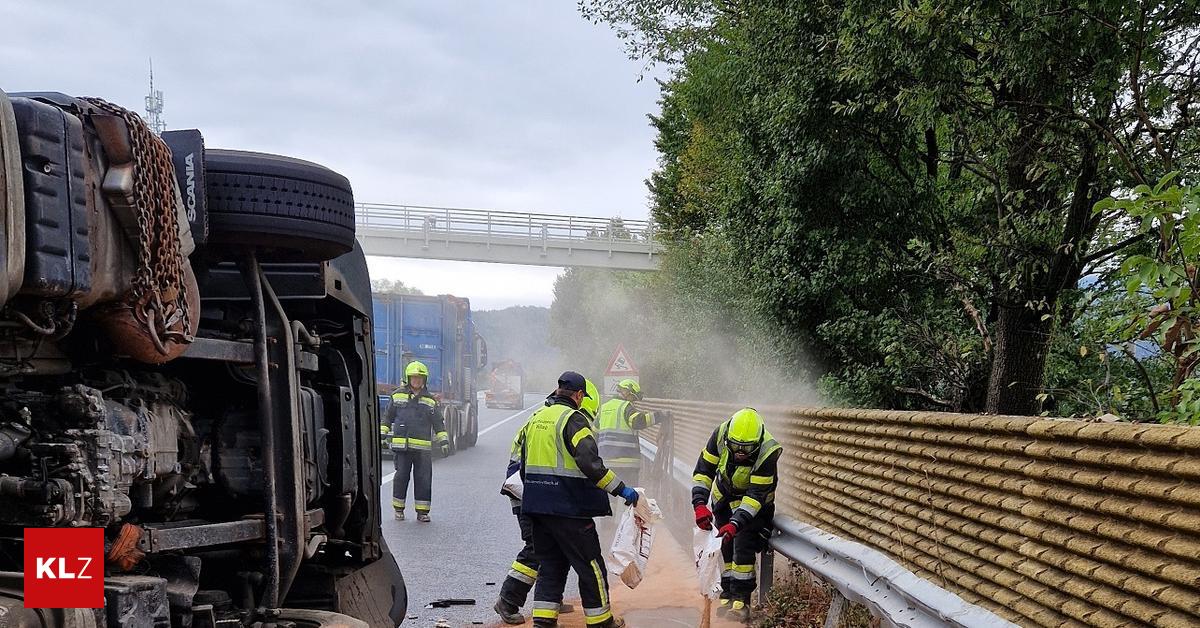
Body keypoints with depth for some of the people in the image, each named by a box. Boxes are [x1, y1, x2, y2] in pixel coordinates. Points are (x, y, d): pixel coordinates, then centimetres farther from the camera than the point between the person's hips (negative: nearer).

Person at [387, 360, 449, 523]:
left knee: (423, 478, 0)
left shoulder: (430, 400, 10)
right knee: (401, 476, 0)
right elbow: (388, 417, 15)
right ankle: (398, 508, 13)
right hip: (401, 445, -1)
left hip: (423, 447, 1)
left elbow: (438, 423, 12)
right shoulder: (398, 396, 8)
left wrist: (444, 441, 4)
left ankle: (422, 511, 6)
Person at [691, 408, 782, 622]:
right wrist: (700, 503, -30)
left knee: (743, 545, -17)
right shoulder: (721, 435, -25)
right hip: (724, 496, 4)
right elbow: (703, 470, -18)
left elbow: (756, 495, -34)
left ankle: (741, 600, -10)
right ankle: (728, 595, 15)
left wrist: (736, 523, -44)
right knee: (726, 546, 4)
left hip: (754, 500, -4)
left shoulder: (768, 453, -35)